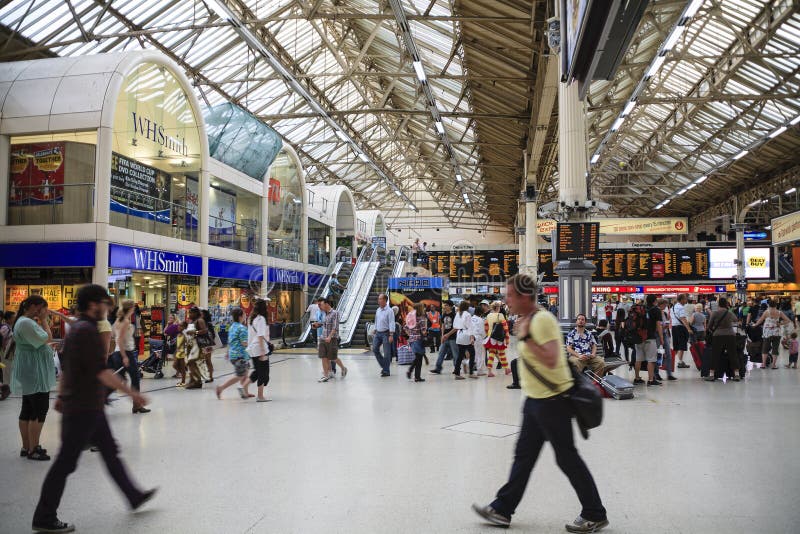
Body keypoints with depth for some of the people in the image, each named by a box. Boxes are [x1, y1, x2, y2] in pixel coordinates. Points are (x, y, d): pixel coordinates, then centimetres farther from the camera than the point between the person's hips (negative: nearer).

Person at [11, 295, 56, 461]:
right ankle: (33, 450, 0)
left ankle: (26, 447, 22)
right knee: (39, 411, -5)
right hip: (34, 374, -11)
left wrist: (42, 320, 9)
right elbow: (47, 339, -19)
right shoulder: (26, 323, -20)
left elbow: (46, 337, 14)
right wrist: (44, 320, -11)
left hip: (30, 373, 11)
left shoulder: (25, 321, 14)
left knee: (27, 410, 14)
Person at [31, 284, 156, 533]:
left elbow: (65, 366, 19)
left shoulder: (76, 328, 11)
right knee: (66, 462, 0)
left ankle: (134, 496, 26)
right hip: (84, 408, -10)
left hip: (90, 406, 10)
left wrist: (61, 396, 26)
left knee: (110, 452, 16)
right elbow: (100, 371, -26)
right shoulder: (87, 330, -20)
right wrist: (131, 392, -23)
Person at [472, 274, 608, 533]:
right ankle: (502, 509, 22)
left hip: (552, 400, -10)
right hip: (536, 399, 10)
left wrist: (525, 338, -26)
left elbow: (551, 360, -29)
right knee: (523, 455, 14)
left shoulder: (542, 319, -21)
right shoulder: (529, 319, 10)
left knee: (567, 458, 2)